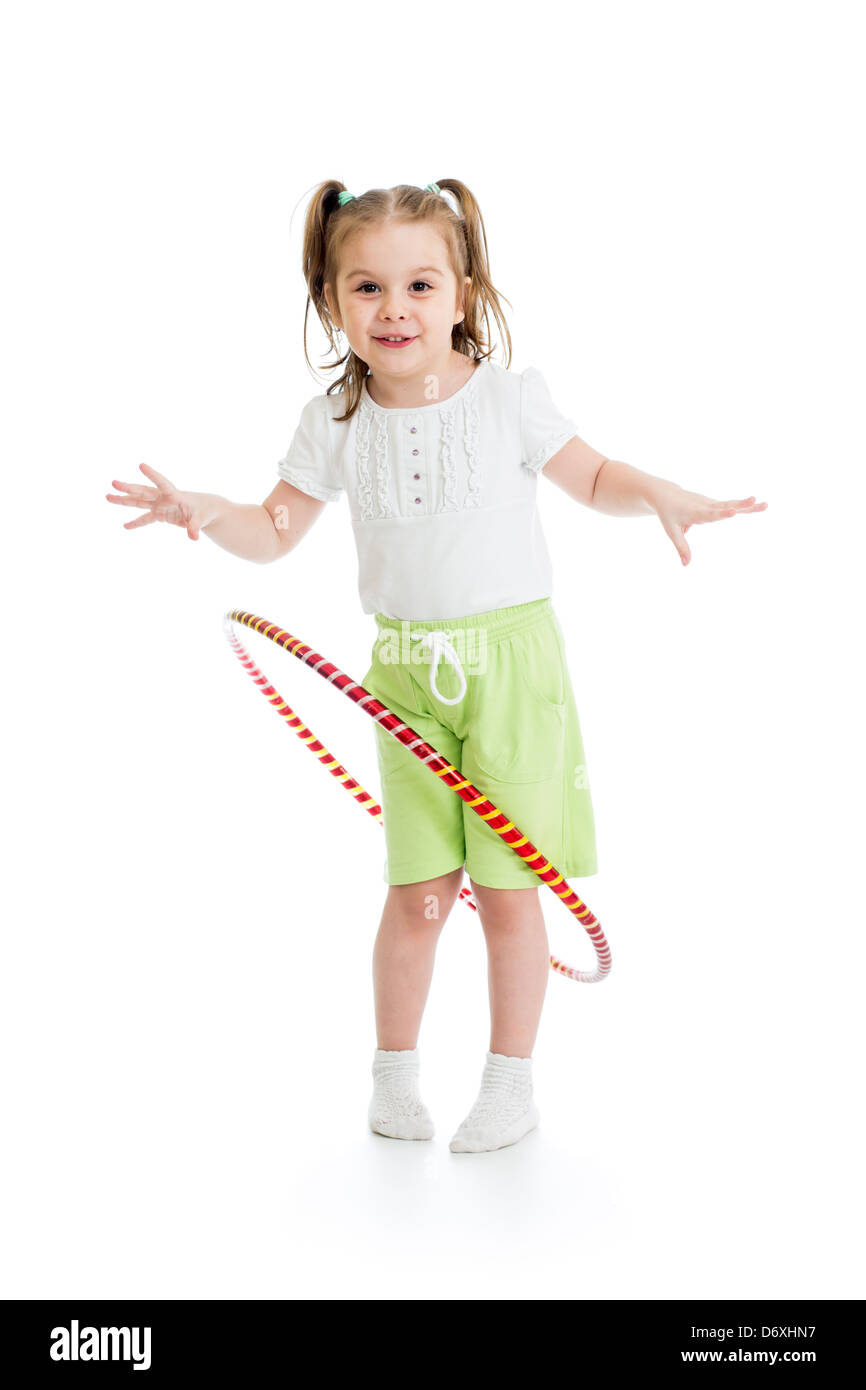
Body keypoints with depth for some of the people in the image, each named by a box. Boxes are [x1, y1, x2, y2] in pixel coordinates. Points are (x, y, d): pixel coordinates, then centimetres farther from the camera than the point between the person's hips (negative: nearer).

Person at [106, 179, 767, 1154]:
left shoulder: (509, 397, -5)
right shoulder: (333, 422, 0)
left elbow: (595, 480, 7)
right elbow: (275, 533, 7)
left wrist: (659, 496, -13)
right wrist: (206, 514, -12)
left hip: (511, 660, -1)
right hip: (406, 673, 2)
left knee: (507, 886, 4)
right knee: (417, 889, 4)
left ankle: (511, 1081, 22)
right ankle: (393, 1072, 26)